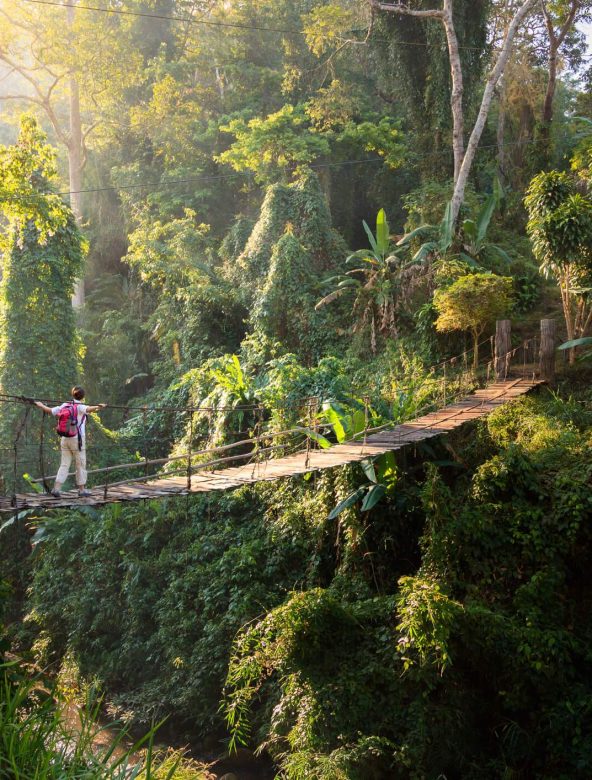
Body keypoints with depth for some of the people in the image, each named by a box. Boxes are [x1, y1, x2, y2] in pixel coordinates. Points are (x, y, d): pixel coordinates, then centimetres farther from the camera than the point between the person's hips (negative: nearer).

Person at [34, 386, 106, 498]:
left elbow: (49, 410, 13)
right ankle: (82, 490, 13)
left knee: (64, 465, 7)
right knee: (81, 465, 7)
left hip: (65, 439, 5)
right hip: (77, 439, -5)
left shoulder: (64, 406, 6)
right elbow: (89, 409, -32)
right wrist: (98, 407, -49)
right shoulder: (80, 407, -9)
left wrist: (40, 405, 30)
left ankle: (56, 489, -2)